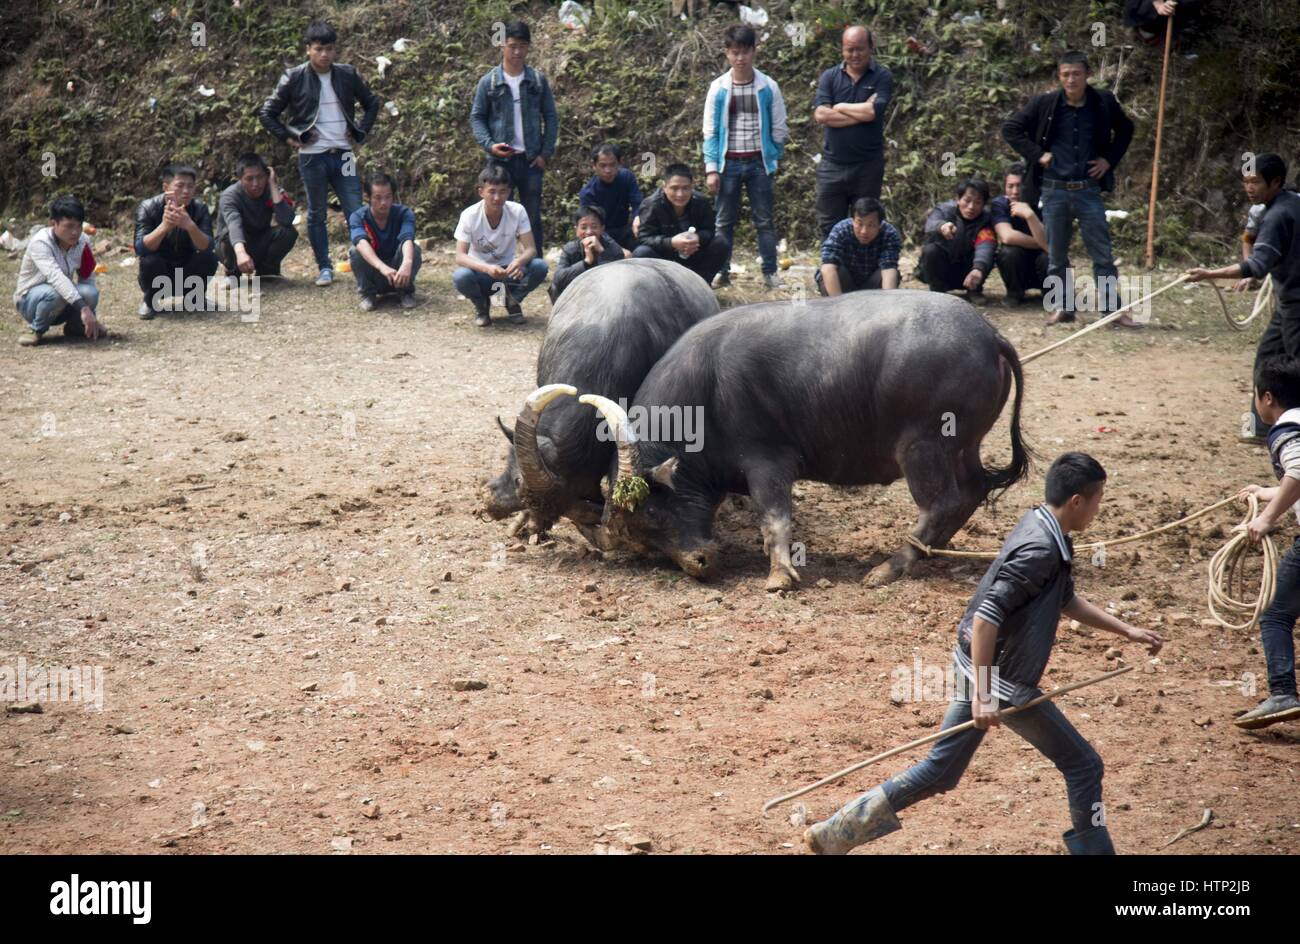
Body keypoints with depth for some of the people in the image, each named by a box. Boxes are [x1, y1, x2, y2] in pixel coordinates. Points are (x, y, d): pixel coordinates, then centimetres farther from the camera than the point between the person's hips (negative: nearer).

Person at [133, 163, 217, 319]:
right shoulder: (148, 208, -17)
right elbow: (140, 249, -30)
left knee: (209, 258, -24)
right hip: (158, 277, -2)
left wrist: (190, 226, -46)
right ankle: (150, 302, -2)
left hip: (187, 276, 2)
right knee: (150, 261, -32)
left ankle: (194, 298, 3)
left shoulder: (200, 209, -12)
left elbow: (207, 247, -26)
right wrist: (164, 226, -47)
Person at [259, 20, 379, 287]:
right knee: (317, 214, 6)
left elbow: (372, 104, 18)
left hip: (343, 155, 2)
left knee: (355, 212, -2)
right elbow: (267, 113, 2)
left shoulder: (348, 75, 4)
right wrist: (289, 139, -2)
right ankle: (324, 268, 14)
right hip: (312, 157, -2)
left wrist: (360, 133, 8)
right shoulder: (294, 78, -4)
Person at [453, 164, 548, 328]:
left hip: (508, 270, 2)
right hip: (481, 271, -1)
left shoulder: (518, 212, -14)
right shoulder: (469, 215, -18)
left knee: (540, 267, -27)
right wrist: (487, 268, -43)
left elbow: (530, 249, -16)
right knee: (460, 276, -35)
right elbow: (460, 257, -23)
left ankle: (512, 300, 3)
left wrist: (519, 262, -41)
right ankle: (482, 305, 0)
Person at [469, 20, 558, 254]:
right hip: (501, 159, -1)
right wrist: (490, 145, -12)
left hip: (531, 160, 1)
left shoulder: (538, 80, 5)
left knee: (533, 217, 6)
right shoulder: (489, 82, 1)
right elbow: (476, 117, 4)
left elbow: (551, 117, 8)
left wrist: (546, 153, -2)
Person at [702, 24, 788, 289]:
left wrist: (772, 158, 4)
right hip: (728, 163, 0)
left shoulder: (768, 87, 0)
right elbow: (710, 131, 1)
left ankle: (770, 273, 6)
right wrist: (711, 168, -5)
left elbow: (779, 128, 7)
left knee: (764, 220, 2)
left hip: (758, 162, 0)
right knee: (724, 222, 4)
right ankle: (721, 272, 8)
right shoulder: (718, 88, 0)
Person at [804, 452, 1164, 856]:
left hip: (976, 671, 10)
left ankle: (835, 833, 15)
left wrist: (1127, 631, 22)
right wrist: (983, 695, -27)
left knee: (939, 773, 15)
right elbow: (986, 614, -28)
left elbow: (1066, 601, 24)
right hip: (1004, 682, -10)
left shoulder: (1043, 531, 10)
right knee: (1083, 767, 5)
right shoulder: (1042, 549, -22)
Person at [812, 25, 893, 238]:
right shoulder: (829, 77, 6)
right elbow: (820, 114, -9)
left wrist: (840, 107, -4)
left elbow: (872, 111, -17)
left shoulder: (882, 77, -1)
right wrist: (861, 112, -11)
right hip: (832, 164, 2)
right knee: (829, 227, 6)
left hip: (868, 166, -2)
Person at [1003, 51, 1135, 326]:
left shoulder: (1103, 102, -1)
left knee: (1103, 254, 0)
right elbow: (1010, 128, 2)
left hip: (1089, 191, 0)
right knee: (1056, 255, 7)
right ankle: (1064, 307, 17)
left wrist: (1110, 159, 4)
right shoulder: (1045, 103, -4)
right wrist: (1036, 154, -5)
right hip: (1054, 191, 0)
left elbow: (1125, 129, 17)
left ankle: (1113, 309, 4)